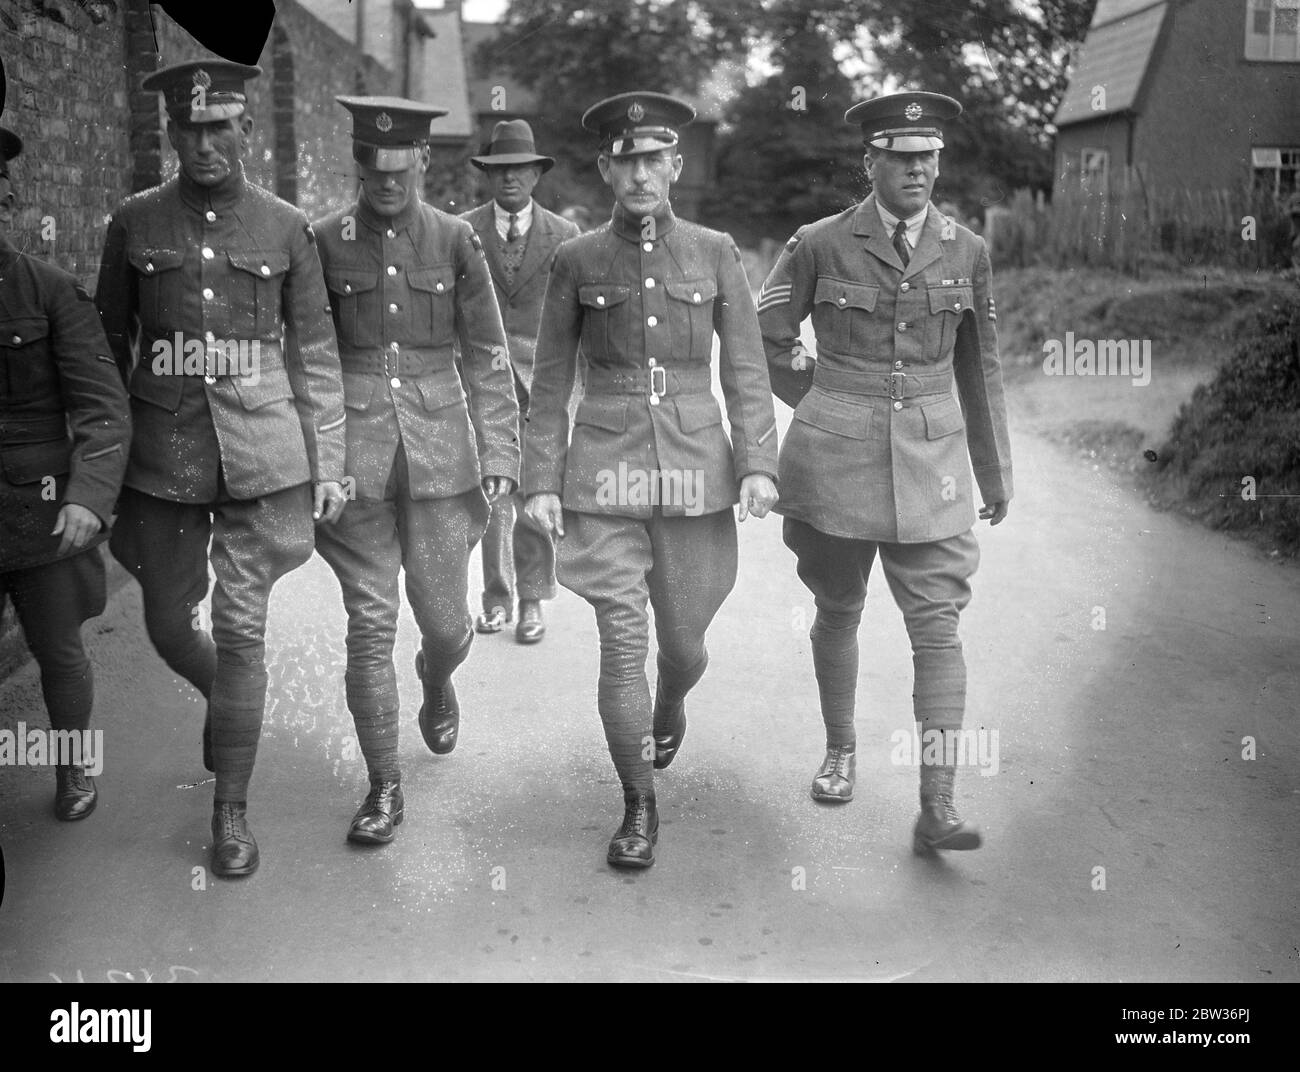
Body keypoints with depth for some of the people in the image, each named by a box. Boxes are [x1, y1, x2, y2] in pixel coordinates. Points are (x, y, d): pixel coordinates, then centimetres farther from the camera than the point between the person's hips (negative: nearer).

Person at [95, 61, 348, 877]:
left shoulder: (287, 228, 1)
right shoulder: (135, 223, 4)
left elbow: (315, 351, 4)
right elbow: (108, 345, 10)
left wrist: (328, 464, 1)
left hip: (262, 454, -2)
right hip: (162, 451, 2)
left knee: (241, 628, -2)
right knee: (169, 625, 11)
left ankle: (232, 811, 10)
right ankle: (230, 702, 45)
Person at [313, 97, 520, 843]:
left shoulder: (456, 241, 2)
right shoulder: (325, 242, 2)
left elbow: (489, 359, 4)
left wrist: (499, 456, -3)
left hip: (440, 449, 0)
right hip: (355, 450, 0)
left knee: (446, 619, 5)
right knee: (370, 624, 0)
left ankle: (437, 682, 42)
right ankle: (384, 787, 14)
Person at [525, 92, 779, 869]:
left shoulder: (715, 253, 4)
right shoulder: (577, 261, 3)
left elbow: (747, 372, 3)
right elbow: (551, 383, 6)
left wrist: (759, 464, -9)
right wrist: (541, 480, -1)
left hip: (694, 467, 1)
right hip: (606, 469, -1)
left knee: (684, 641, 11)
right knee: (623, 645, -6)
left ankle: (670, 705, 49)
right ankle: (640, 808, 12)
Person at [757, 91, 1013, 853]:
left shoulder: (966, 252, 4)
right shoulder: (819, 246, -3)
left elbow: (980, 369, 11)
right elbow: (766, 340, 7)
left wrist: (997, 473, 15)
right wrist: (827, 403, 6)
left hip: (931, 461, 1)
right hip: (836, 460, -1)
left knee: (939, 626, -6)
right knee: (839, 612, 13)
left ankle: (938, 807, -4)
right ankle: (841, 750, 35)